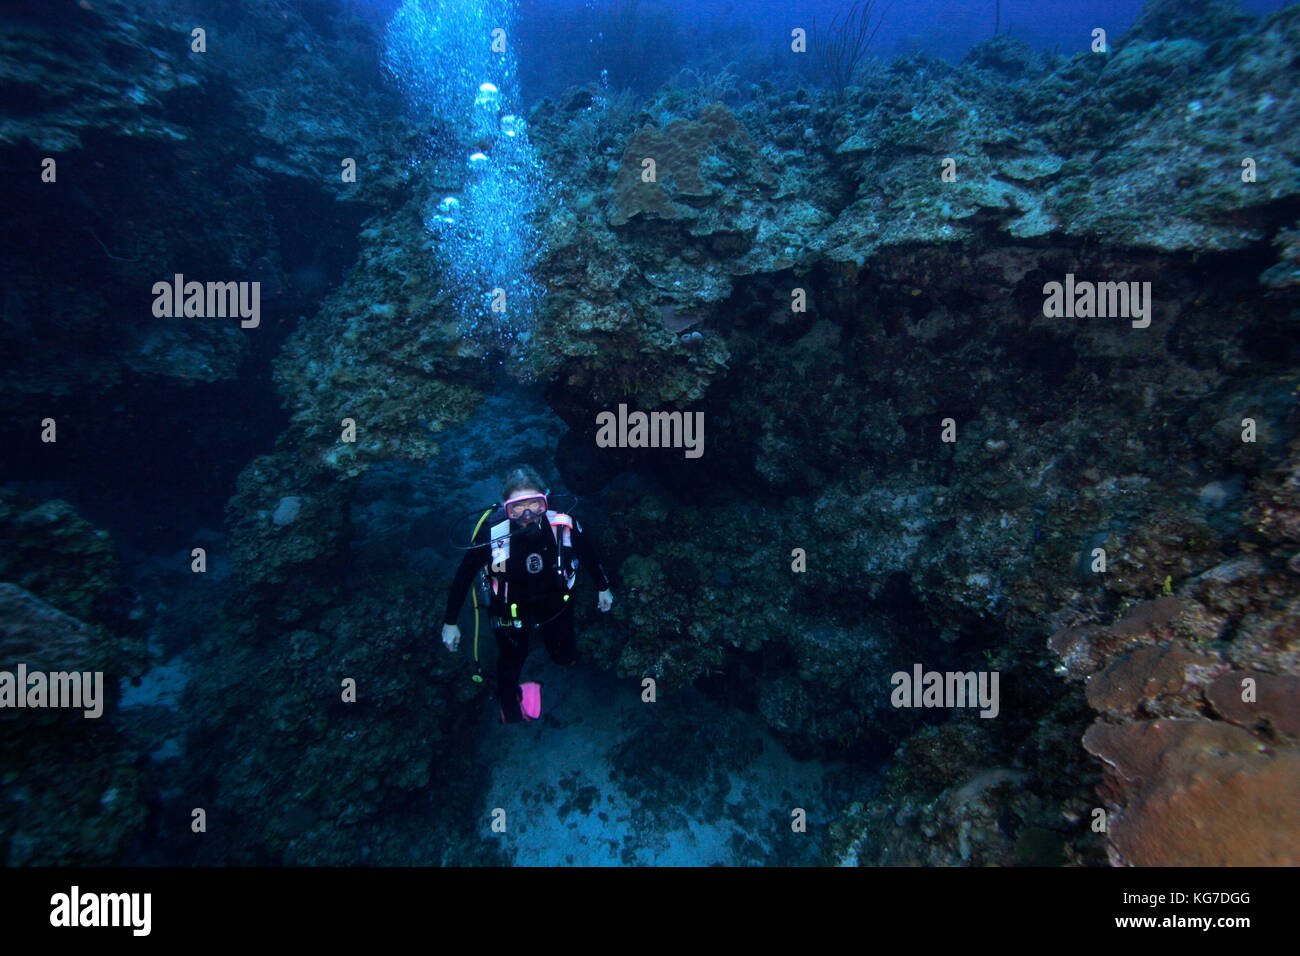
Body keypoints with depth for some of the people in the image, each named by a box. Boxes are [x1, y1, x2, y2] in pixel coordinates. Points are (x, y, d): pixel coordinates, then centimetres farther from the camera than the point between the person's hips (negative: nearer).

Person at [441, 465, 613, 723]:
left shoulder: (565, 525, -28)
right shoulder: (492, 535, -33)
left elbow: (589, 555, -6)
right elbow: (463, 576, -17)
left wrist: (603, 588, 8)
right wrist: (450, 622, -9)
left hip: (555, 602, 2)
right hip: (511, 609, -2)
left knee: (565, 656, 20)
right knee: (510, 665, 13)